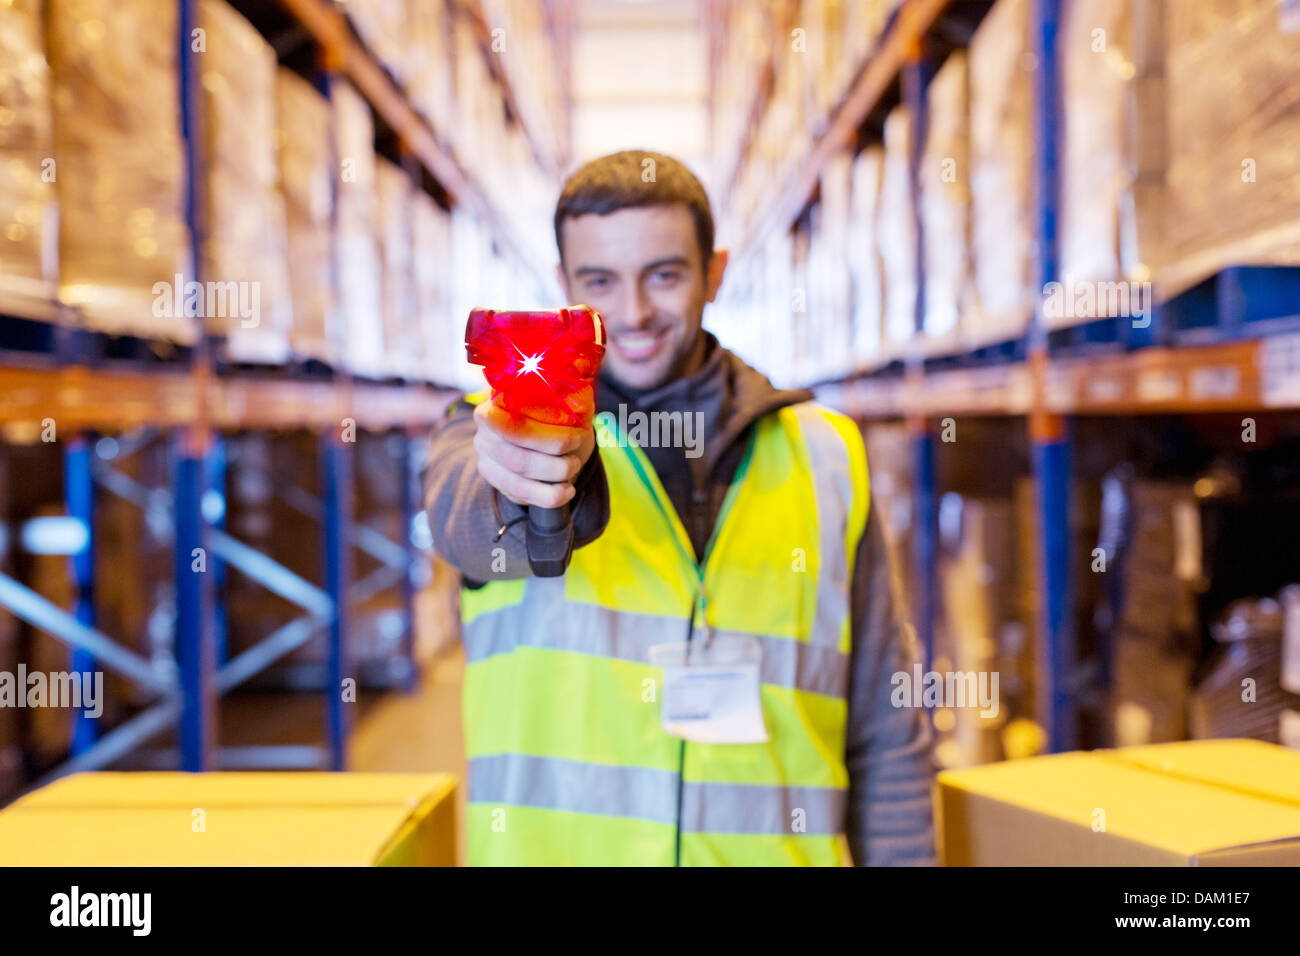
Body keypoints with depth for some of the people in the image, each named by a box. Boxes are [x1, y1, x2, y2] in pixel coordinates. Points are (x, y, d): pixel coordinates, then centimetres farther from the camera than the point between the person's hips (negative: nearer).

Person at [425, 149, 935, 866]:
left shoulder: (821, 457, 7)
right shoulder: (497, 430, 1)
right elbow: (463, 514, -24)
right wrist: (527, 487, -45)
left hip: (773, 849, 2)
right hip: (547, 850, -1)